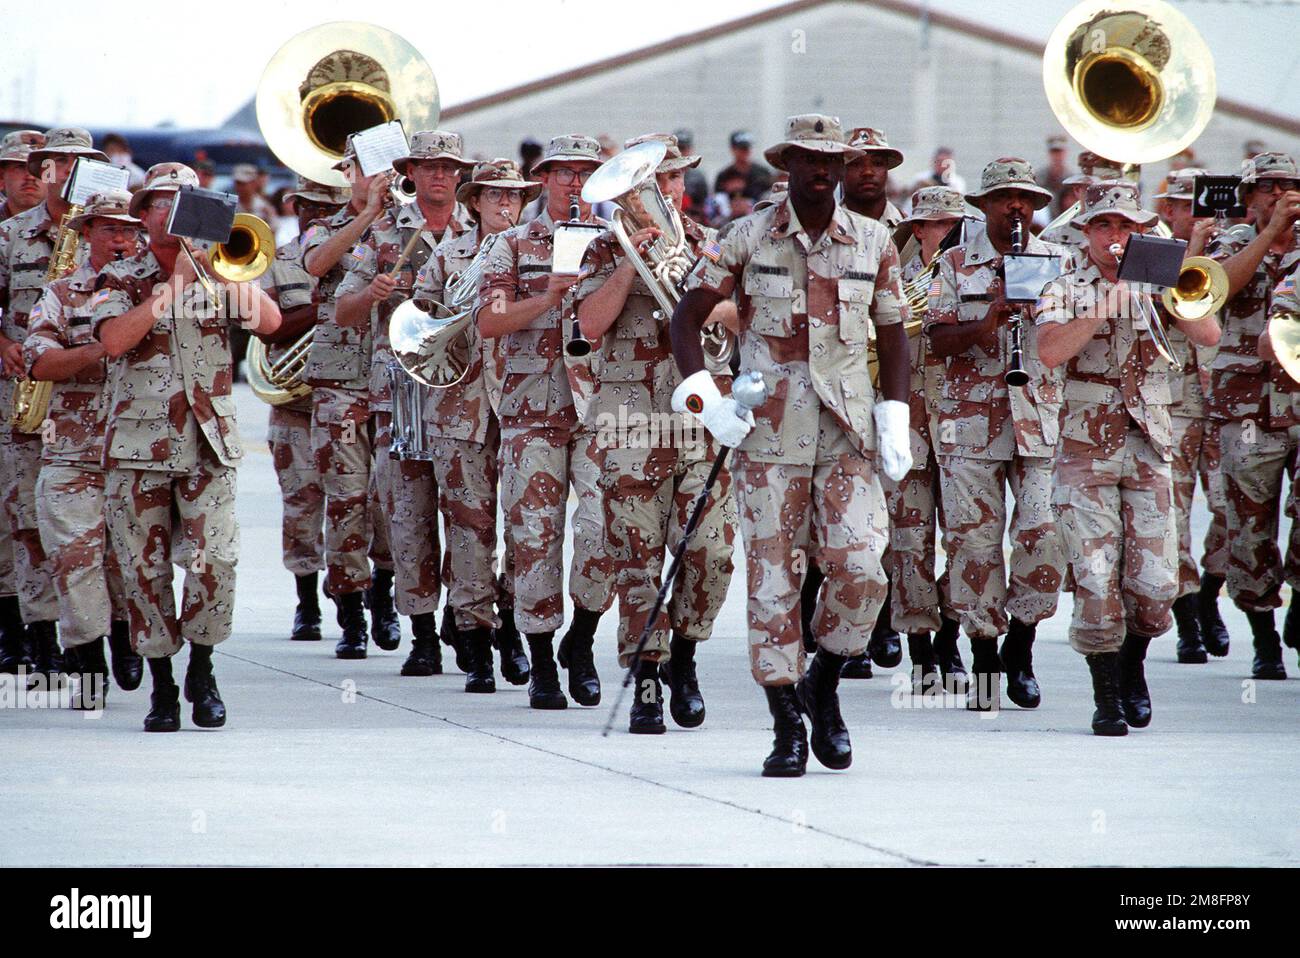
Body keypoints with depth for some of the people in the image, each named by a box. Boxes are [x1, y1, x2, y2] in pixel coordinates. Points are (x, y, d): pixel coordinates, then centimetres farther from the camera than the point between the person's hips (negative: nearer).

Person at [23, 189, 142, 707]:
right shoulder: (60, 296, 6)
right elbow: (41, 363, -8)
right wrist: (106, 347, -20)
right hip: (73, 454, -1)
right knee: (76, 554, -8)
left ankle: (123, 633, 28)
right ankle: (88, 659, -2)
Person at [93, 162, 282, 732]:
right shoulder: (119, 279, 6)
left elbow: (270, 321, -4)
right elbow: (114, 341, -13)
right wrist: (170, 286, -16)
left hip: (210, 443, 1)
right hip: (137, 445, -1)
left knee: (214, 562, -11)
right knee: (145, 570, 0)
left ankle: (201, 672, 8)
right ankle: (162, 685, 11)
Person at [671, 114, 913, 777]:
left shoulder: (873, 242, 7)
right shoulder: (747, 238, 2)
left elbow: (892, 334, 14)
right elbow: (688, 315, 6)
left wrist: (895, 423, 5)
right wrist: (702, 397, -7)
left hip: (849, 433, 1)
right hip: (769, 433, -1)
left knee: (859, 567, -14)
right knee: (773, 578, -1)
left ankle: (823, 686, 11)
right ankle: (787, 728, 8)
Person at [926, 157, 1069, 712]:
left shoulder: (1058, 262, 11)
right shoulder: (956, 265, 8)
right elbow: (938, 340, 0)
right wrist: (984, 324, -17)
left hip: (1042, 419, 0)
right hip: (970, 424, 0)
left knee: (1046, 535, -10)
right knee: (973, 541, -2)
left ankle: (1020, 646, 9)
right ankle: (983, 656, 9)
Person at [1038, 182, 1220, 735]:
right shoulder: (1064, 291, 5)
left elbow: (1209, 336, -4)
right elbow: (1050, 352, -14)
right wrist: (1106, 306, -19)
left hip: (1149, 450, 2)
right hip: (1086, 452, -2)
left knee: (1156, 585, -3)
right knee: (1097, 581, -8)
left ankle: (1132, 668, 24)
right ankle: (1106, 697, 3)